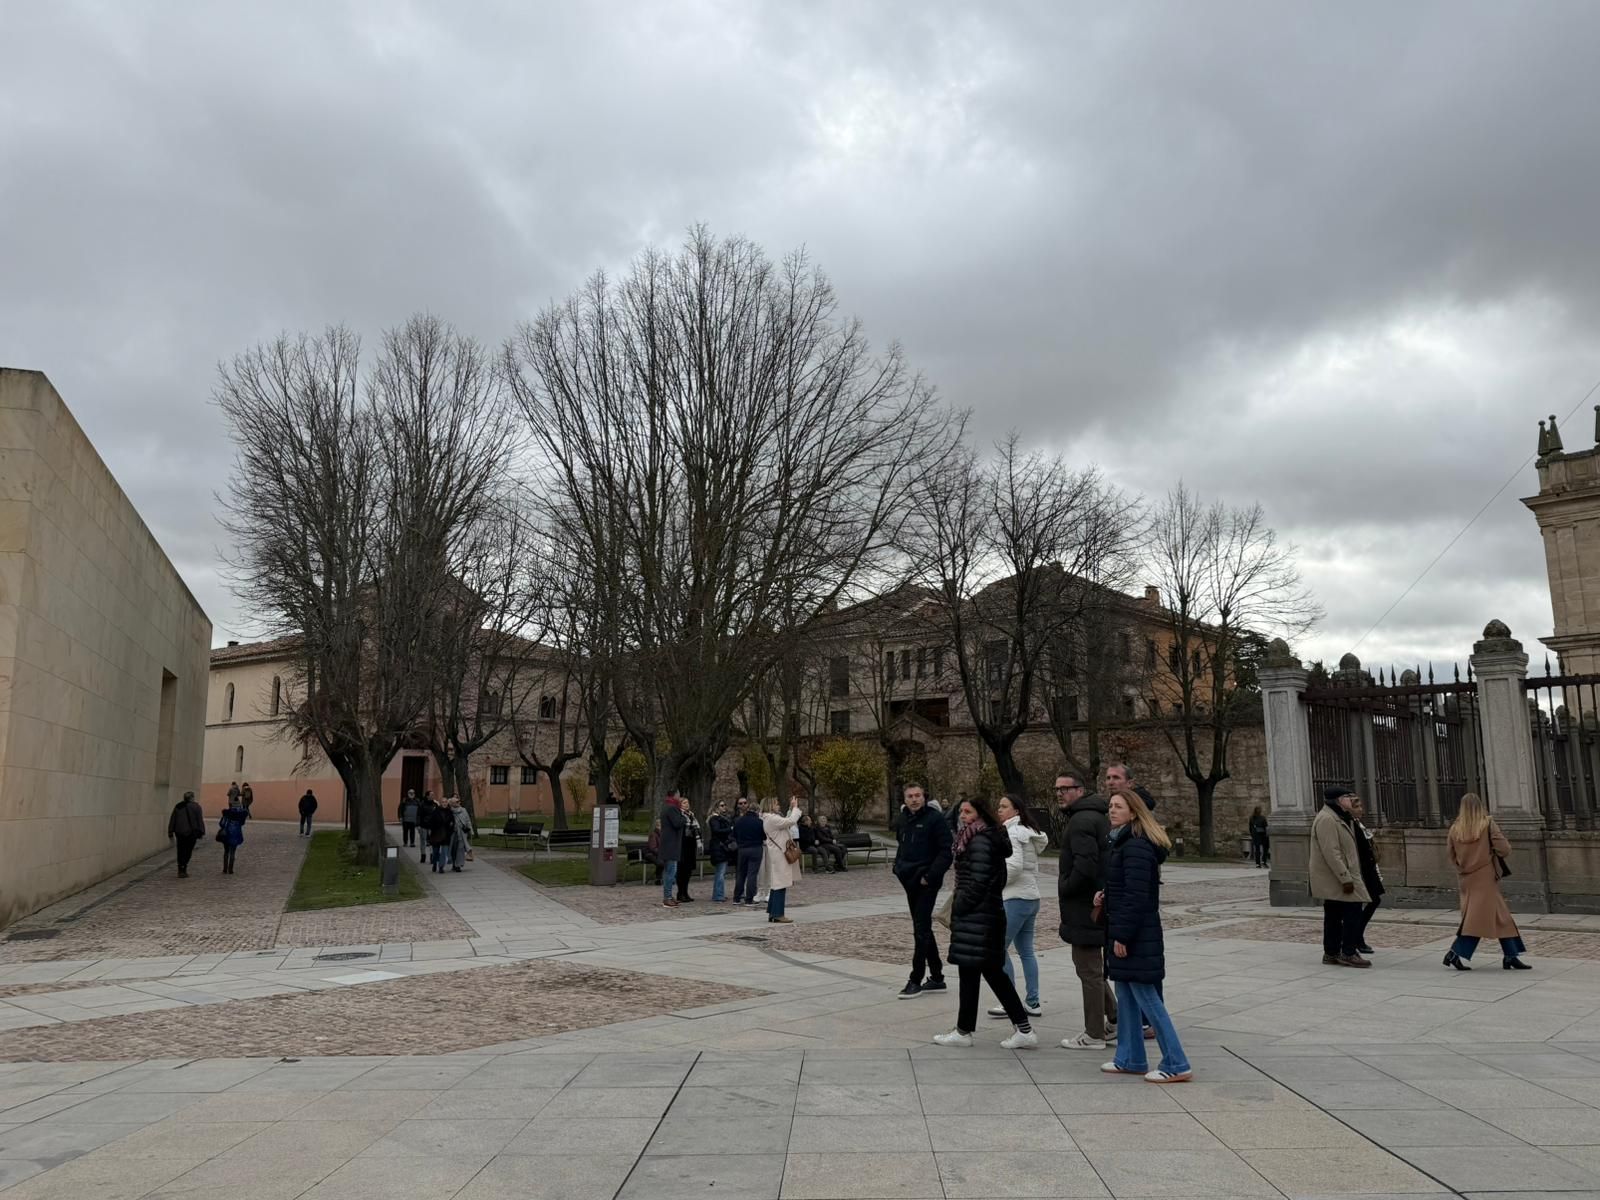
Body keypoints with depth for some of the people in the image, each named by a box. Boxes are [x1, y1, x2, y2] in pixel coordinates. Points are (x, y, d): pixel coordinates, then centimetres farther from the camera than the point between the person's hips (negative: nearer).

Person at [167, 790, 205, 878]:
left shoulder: (177, 807, 10)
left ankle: (181, 870, 13)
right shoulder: (196, 807, -2)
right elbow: (200, 820, -4)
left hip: (179, 833, 4)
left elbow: (172, 821, 11)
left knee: (181, 851, 11)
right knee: (188, 851, -1)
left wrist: (170, 833, 15)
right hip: (191, 833, -4)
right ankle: (183, 869, -14)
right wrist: (201, 832, 0)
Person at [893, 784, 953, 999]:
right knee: (923, 928, 14)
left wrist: (930, 876, -19)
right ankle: (936, 977, 23)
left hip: (926, 882, -8)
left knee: (921, 930, -6)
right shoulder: (904, 818, 10)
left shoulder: (934, 818, -12)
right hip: (910, 881, 8)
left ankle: (916, 980, 0)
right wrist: (899, 867, 10)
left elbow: (946, 851, -15)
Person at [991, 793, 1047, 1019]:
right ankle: (1032, 1002, 16)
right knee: (1026, 951, 13)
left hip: (1016, 899, -10)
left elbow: (1014, 865, -23)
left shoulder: (1011, 832, -12)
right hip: (1032, 897, 10)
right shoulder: (1029, 832, 16)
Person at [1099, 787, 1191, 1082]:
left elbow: (1137, 896, -23)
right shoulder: (1123, 843, 14)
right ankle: (1130, 1059, 24)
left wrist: (1122, 936, -21)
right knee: (1126, 996, 15)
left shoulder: (1136, 846, -18)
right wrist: (1106, 894, 3)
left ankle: (1176, 1065, 2)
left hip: (1136, 936, -10)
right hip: (1126, 933, 10)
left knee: (1146, 997, -4)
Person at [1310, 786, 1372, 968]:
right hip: (1335, 878, -11)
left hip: (1332, 881, 11)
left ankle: (1331, 954, 16)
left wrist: (1347, 876, 21)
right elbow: (1331, 853, -24)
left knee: (1334, 917, 12)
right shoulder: (1326, 819, -18)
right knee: (1353, 913, -9)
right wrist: (1345, 878, -24)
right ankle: (1348, 954, -4)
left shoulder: (1336, 817, 18)